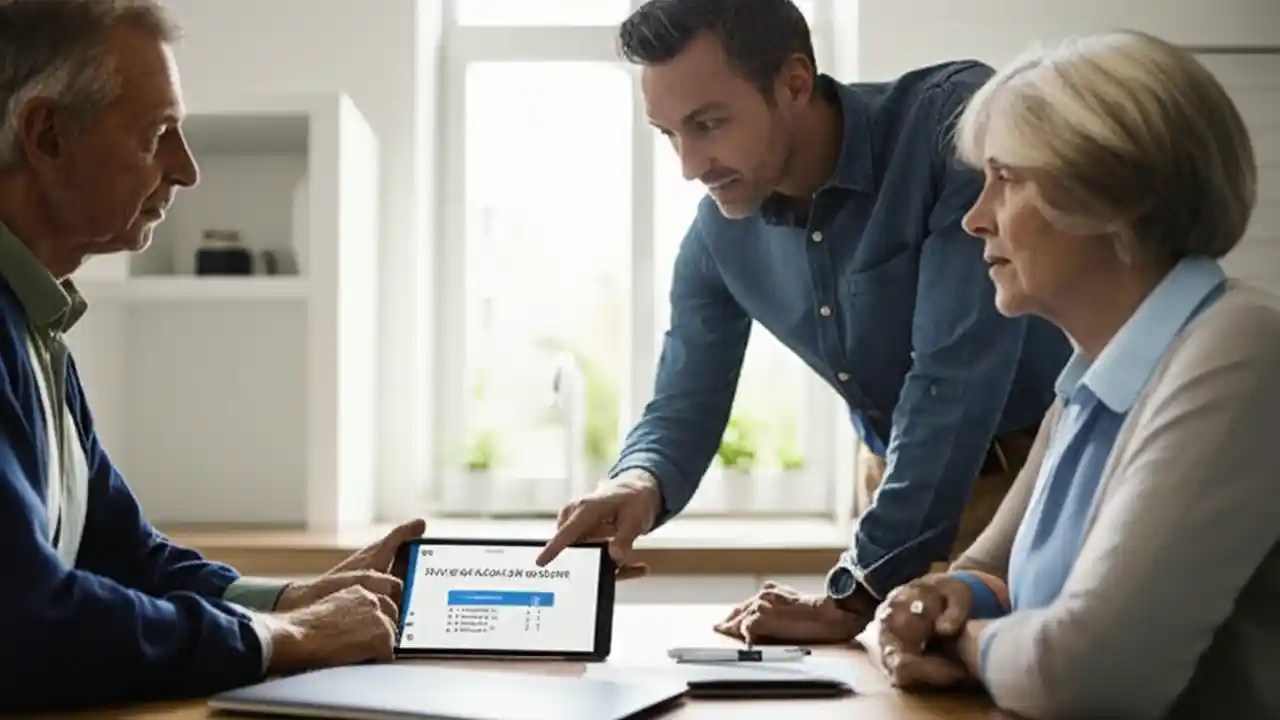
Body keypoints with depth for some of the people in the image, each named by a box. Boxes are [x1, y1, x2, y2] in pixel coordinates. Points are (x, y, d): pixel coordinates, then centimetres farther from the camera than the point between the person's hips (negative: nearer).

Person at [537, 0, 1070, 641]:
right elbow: (684, 407, 2)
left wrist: (854, 594, -30)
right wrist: (638, 482, -22)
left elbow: (956, 371, -29)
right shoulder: (720, 232, -5)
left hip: (1043, 470, -4)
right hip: (900, 489, 5)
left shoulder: (956, 122, -23)